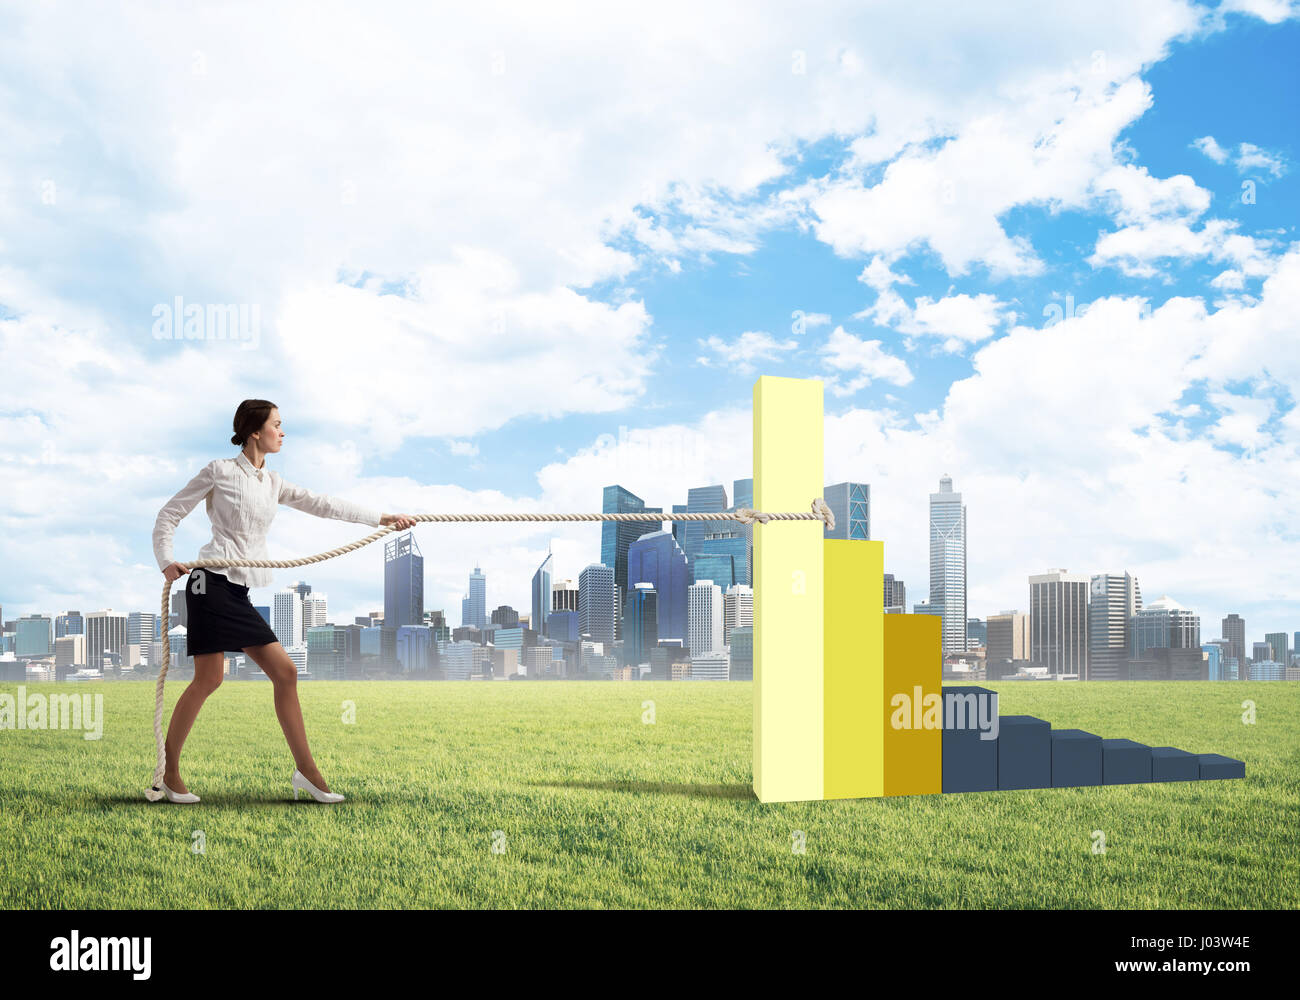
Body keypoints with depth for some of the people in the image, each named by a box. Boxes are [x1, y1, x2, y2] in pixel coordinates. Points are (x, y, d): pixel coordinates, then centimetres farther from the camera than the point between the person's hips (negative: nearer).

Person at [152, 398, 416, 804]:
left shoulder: (272, 483, 16)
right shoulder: (220, 471, -2)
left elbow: (322, 505, 15)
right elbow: (169, 515, 1)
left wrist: (381, 518, 13)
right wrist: (166, 561, -13)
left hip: (240, 592, 7)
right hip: (212, 582, -7)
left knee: (284, 672, 2)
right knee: (208, 678, -9)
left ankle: (307, 771, 5)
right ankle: (169, 772, 3)